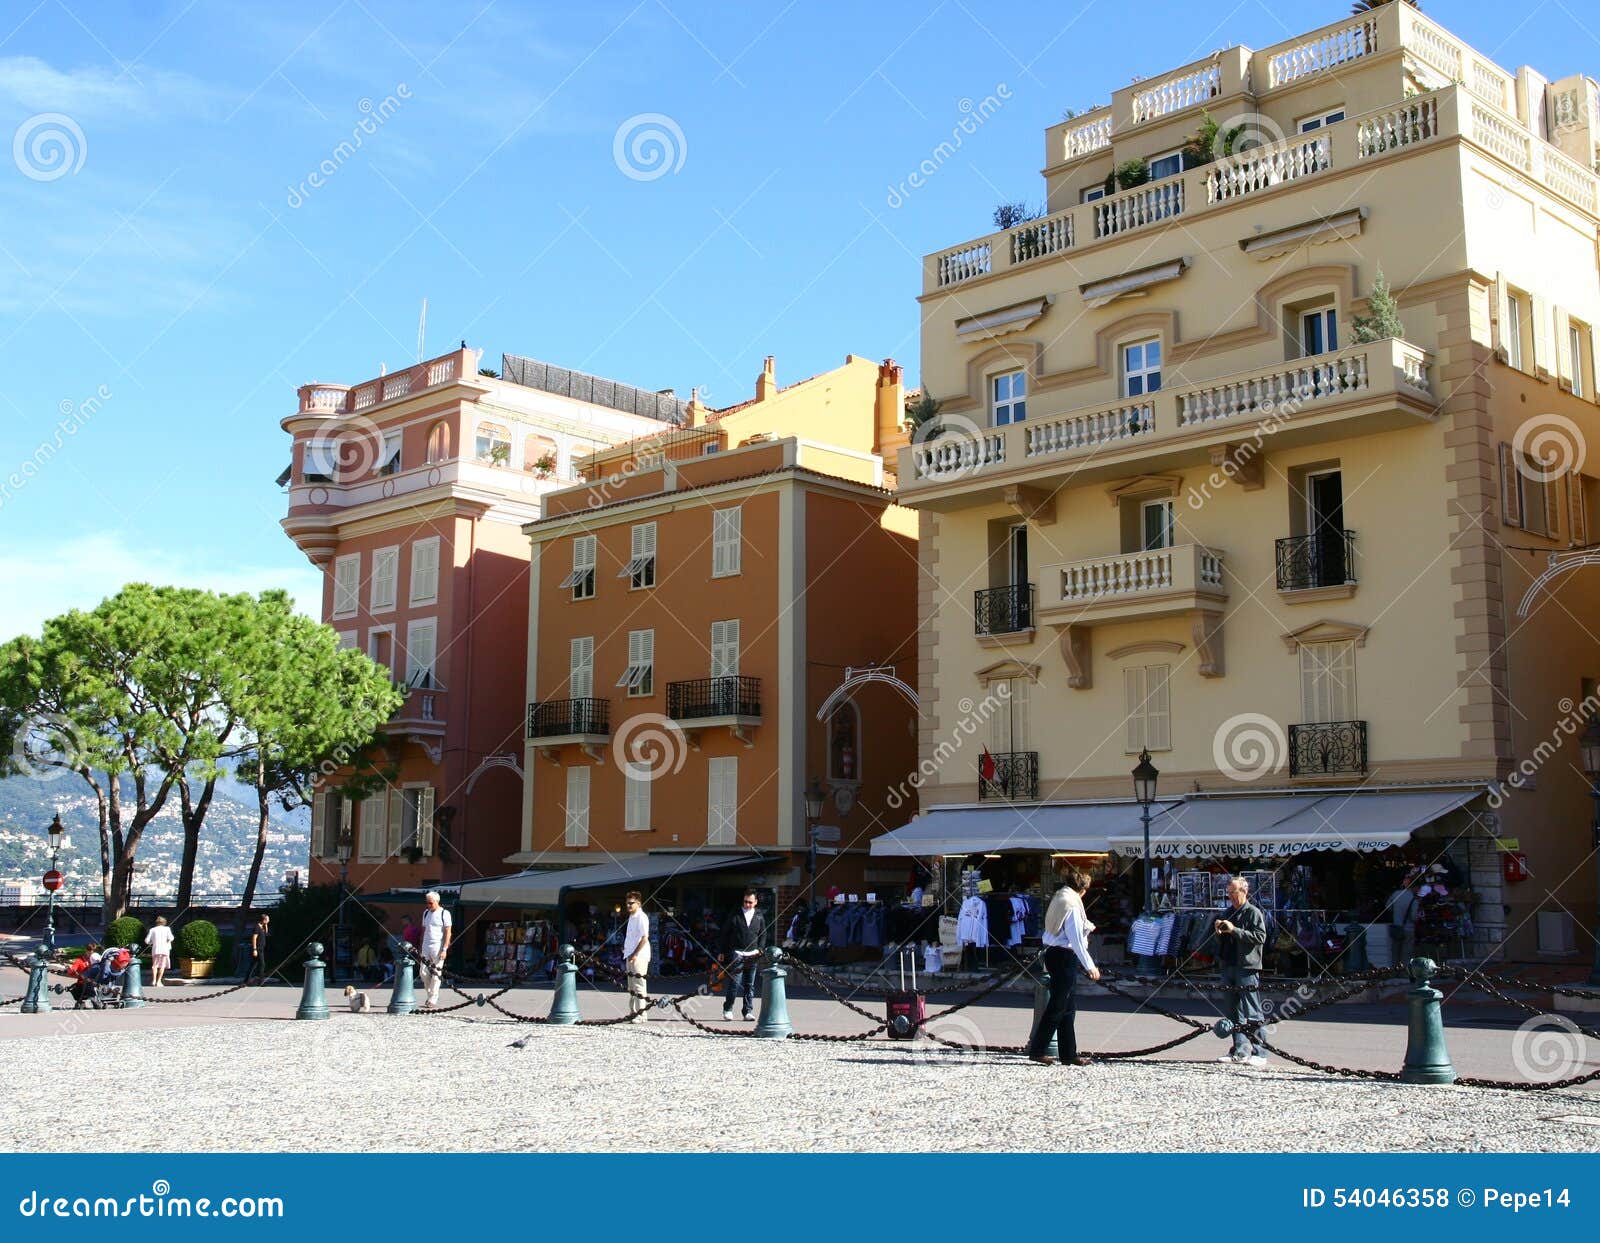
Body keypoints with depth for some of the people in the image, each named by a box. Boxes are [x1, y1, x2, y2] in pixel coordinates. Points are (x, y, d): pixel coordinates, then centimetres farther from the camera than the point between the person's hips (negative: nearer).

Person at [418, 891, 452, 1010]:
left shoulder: (444, 914, -5)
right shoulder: (426, 913, 13)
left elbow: (448, 933, -7)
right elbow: (423, 931, 18)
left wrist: (444, 949, -14)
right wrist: (420, 948, 14)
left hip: (438, 947, -6)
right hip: (426, 947, 6)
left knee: (436, 973, -5)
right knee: (424, 973, 3)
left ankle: (433, 1000, 0)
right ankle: (431, 994, 19)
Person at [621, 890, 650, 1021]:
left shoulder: (641, 917, -13)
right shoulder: (631, 917, 16)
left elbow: (644, 938, -19)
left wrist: (635, 954, -20)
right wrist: (626, 948, 14)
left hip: (639, 956, -10)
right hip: (630, 956, 10)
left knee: (639, 985, -9)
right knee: (631, 986, 15)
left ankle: (642, 1014, -7)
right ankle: (633, 1012, 23)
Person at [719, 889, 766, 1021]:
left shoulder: (759, 916, 10)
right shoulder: (735, 915, 2)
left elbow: (763, 934, 16)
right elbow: (725, 933, 5)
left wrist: (759, 949, 2)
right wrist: (723, 952, 2)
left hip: (753, 956, 3)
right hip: (737, 954, -3)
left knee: (750, 985, 6)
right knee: (734, 983, -9)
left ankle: (748, 1011, 12)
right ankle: (727, 1010, 0)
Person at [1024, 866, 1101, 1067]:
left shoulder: (1060, 898, 13)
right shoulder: (1072, 904, -15)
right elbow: (1076, 939, -18)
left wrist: (1086, 927, 40)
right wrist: (1090, 966, -15)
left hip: (1054, 954, 10)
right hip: (1064, 957, -10)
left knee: (1068, 1007, 12)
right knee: (1058, 1006, -2)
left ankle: (1069, 1054, 16)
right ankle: (1037, 1049, 3)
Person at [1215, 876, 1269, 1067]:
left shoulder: (1253, 912, -3)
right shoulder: (1229, 913, 20)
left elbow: (1260, 937, -15)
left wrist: (1235, 930, -18)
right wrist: (1220, 933, 4)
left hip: (1247, 967, -8)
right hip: (1228, 967, 8)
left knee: (1252, 1014, -6)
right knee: (1234, 1013, 8)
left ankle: (1259, 1053, -3)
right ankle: (1240, 1051, 12)